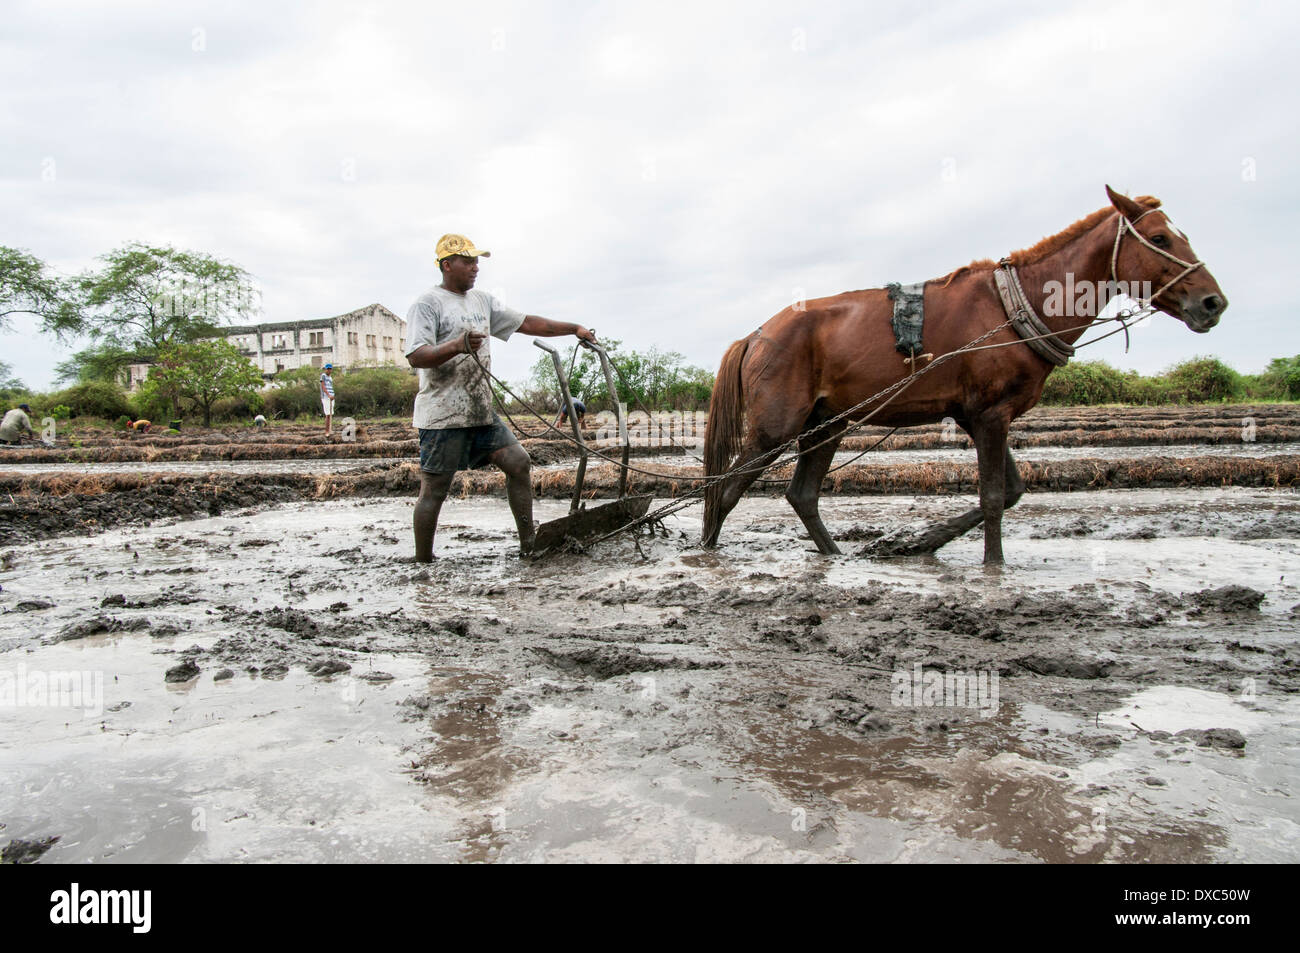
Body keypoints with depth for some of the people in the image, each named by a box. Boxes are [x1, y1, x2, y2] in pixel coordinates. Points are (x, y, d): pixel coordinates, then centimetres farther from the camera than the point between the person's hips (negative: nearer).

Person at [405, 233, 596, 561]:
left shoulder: (483, 302, 16)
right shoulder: (428, 304, -8)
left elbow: (528, 323, 18)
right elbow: (416, 356, -19)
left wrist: (574, 328, 14)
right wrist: (457, 346, -35)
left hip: (481, 412, 8)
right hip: (443, 415, -8)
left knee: (518, 462, 2)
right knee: (434, 489, -3)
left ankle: (528, 544, 9)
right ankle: (422, 563, 8)